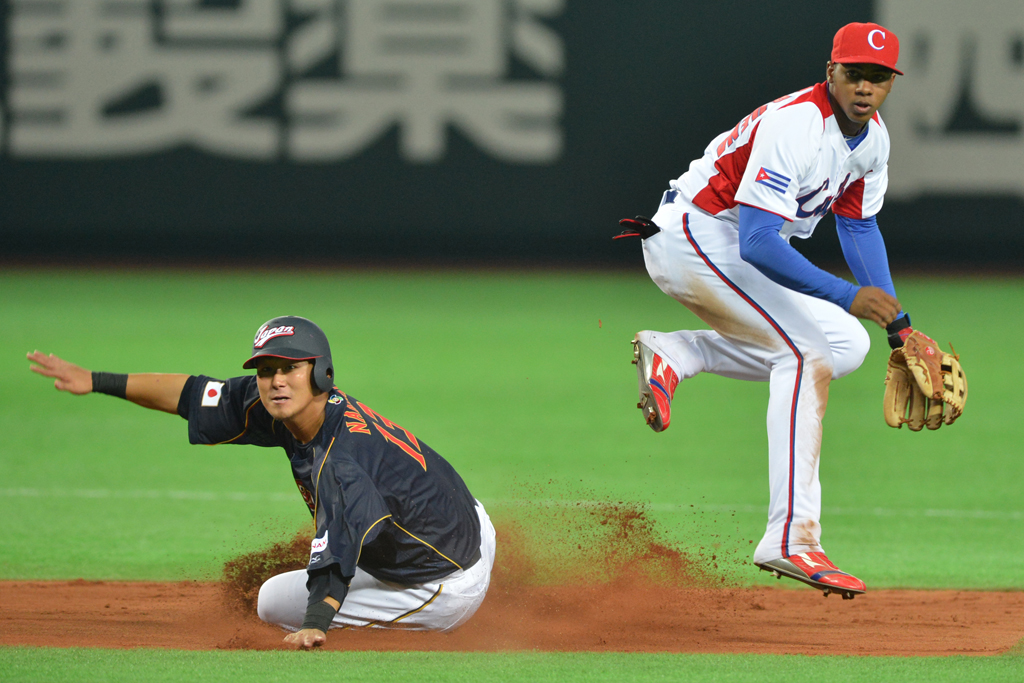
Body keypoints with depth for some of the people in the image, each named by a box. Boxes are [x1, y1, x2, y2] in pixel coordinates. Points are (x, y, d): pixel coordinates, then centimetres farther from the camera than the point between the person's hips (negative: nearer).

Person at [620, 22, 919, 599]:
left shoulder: (872, 137, 2)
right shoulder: (794, 125, -27)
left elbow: (859, 226, 16)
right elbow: (757, 243, -33)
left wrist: (898, 323, 8)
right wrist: (847, 296, -35)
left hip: (738, 251, 10)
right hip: (692, 238, -10)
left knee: (849, 343, 5)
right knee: (808, 356, -21)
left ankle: (673, 355, 1)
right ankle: (792, 538, -28)